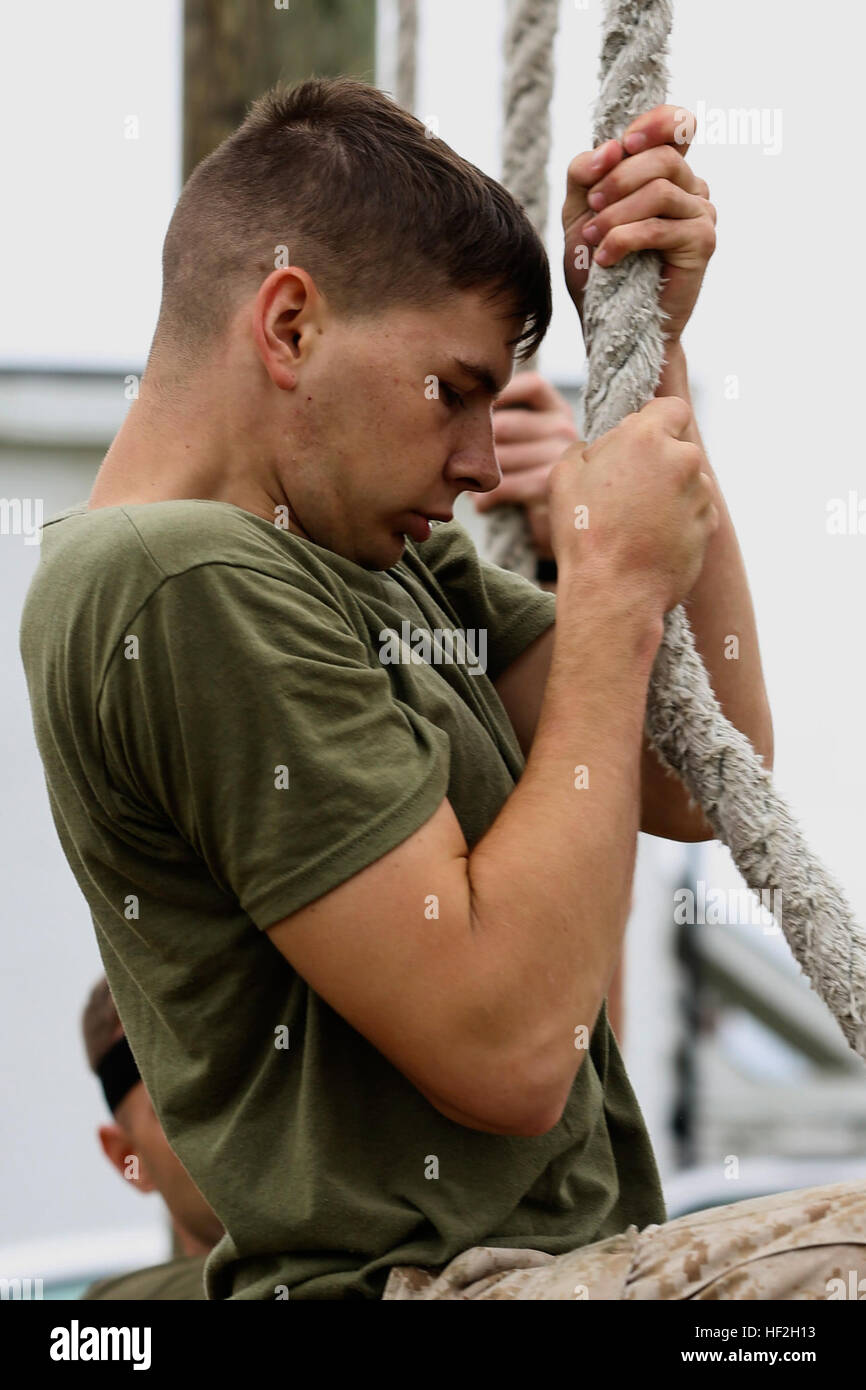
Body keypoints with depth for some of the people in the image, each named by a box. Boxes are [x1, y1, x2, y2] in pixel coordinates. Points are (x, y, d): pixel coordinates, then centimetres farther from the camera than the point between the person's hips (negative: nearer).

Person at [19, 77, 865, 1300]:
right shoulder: (187, 587, -14)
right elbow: (507, 1048, -19)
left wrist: (651, 349, 8)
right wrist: (615, 591, -10)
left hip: (578, 1244, 9)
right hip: (423, 1277, -9)